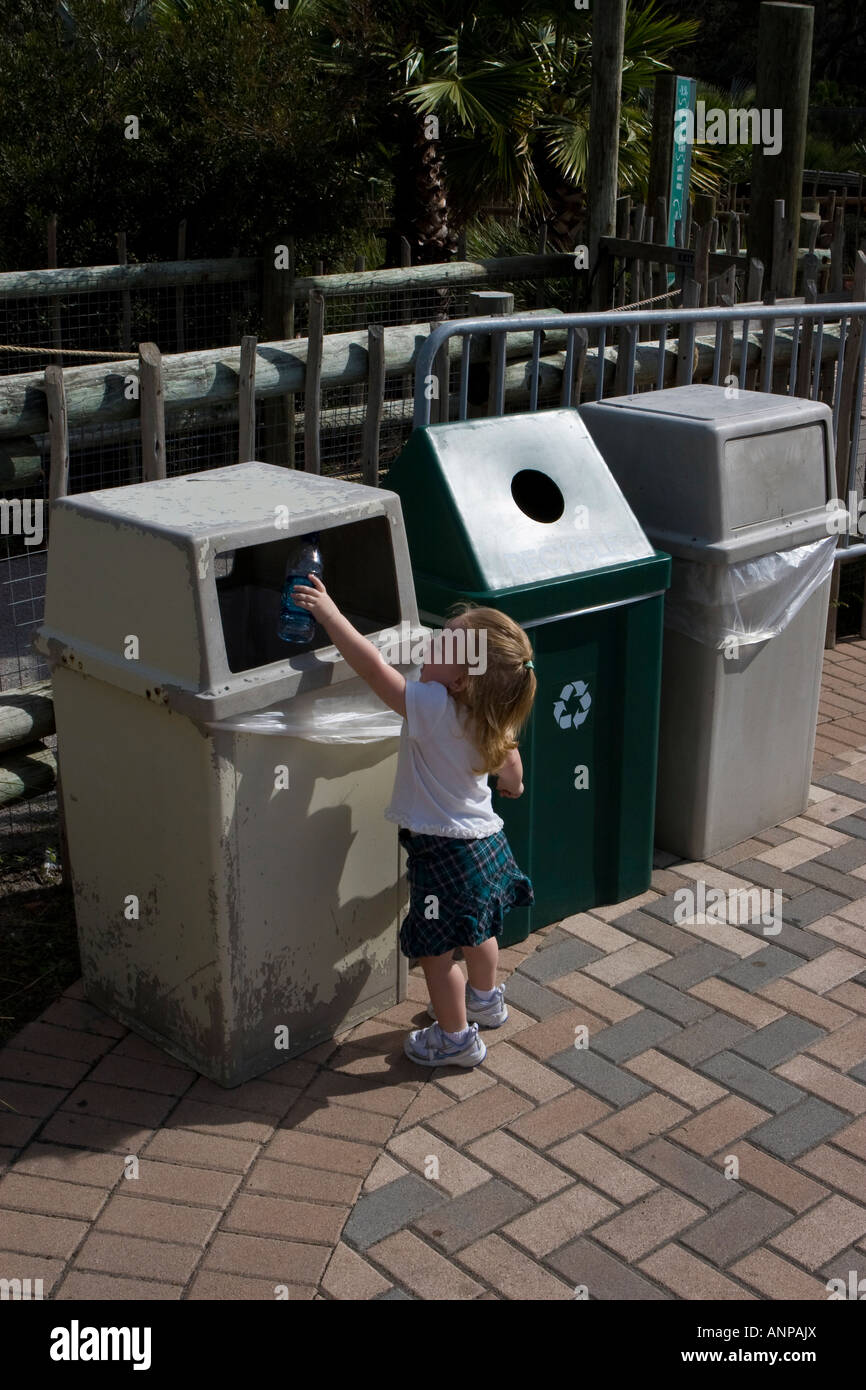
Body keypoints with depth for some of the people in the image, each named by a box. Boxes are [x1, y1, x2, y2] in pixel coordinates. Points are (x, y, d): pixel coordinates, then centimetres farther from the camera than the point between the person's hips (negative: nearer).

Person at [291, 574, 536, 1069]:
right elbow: (511, 764, 11)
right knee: (478, 931, 30)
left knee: (435, 949, 10)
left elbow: (373, 665, -31)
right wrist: (513, 784, 34)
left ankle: (455, 1037, 25)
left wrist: (329, 613, -22)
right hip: (486, 838, 8)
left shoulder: (433, 708, -29)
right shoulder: (493, 720, -6)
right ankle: (486, 1000, 51)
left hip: (444, 851, -8)